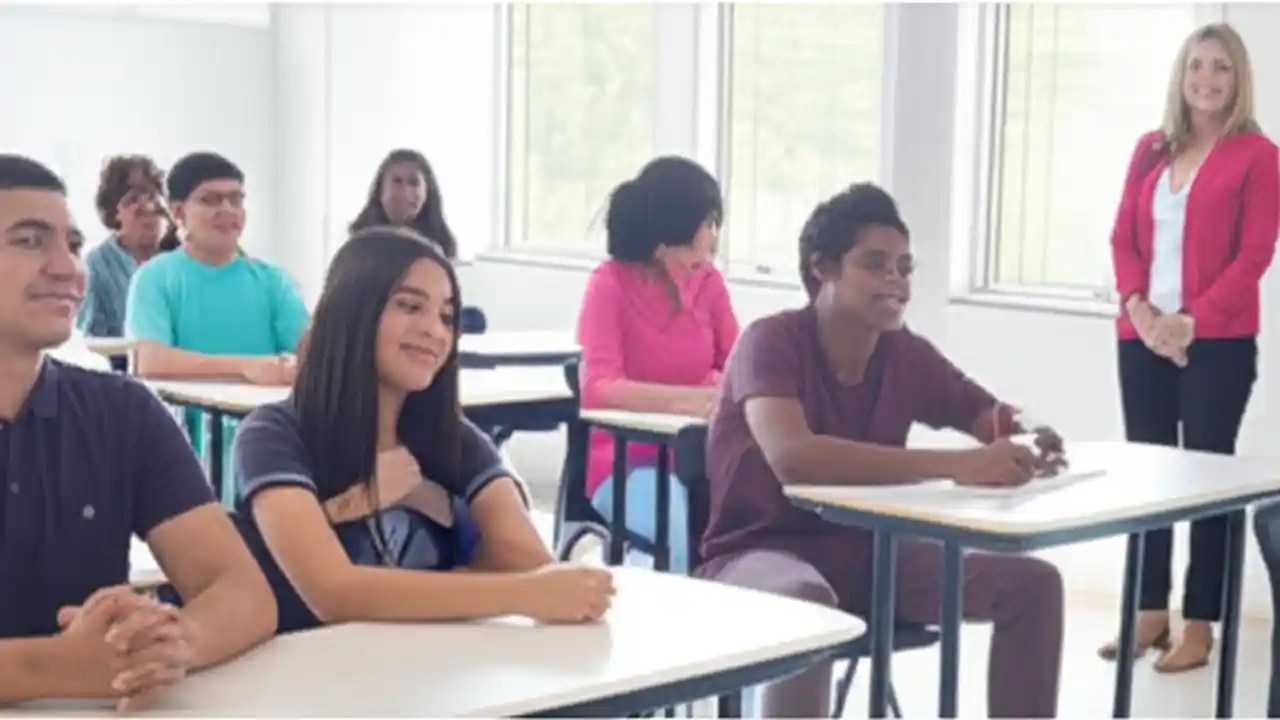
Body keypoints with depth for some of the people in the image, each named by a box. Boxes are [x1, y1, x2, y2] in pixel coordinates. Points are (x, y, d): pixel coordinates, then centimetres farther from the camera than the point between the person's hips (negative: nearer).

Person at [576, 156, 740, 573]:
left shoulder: (707, 279, 5)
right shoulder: (610, 284, -10)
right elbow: (600, 390, -21)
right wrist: (694, 399, -32)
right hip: (628, 458, -5)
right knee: (677, 547, -34)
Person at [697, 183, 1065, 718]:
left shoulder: (908, 356, -3)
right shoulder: (771, 342, -20)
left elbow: (1004, 425, 7)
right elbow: (791, 458, -38)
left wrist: (1033, 446, -21)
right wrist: (955, 465, -43)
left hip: (865, 552, 6)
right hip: (758, 552, -6)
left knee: (1032, 583, -6)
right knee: (805, 599, -40)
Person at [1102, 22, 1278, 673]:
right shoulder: (1151, 150, 13)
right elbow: (1123, 238, 9)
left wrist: (1194, 320, -16)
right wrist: (1138, 308, -8)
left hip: (1218, 341, -5)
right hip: (1143, 337, 5)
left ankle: (1199, 625, 6)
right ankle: (1149, 613, 18)